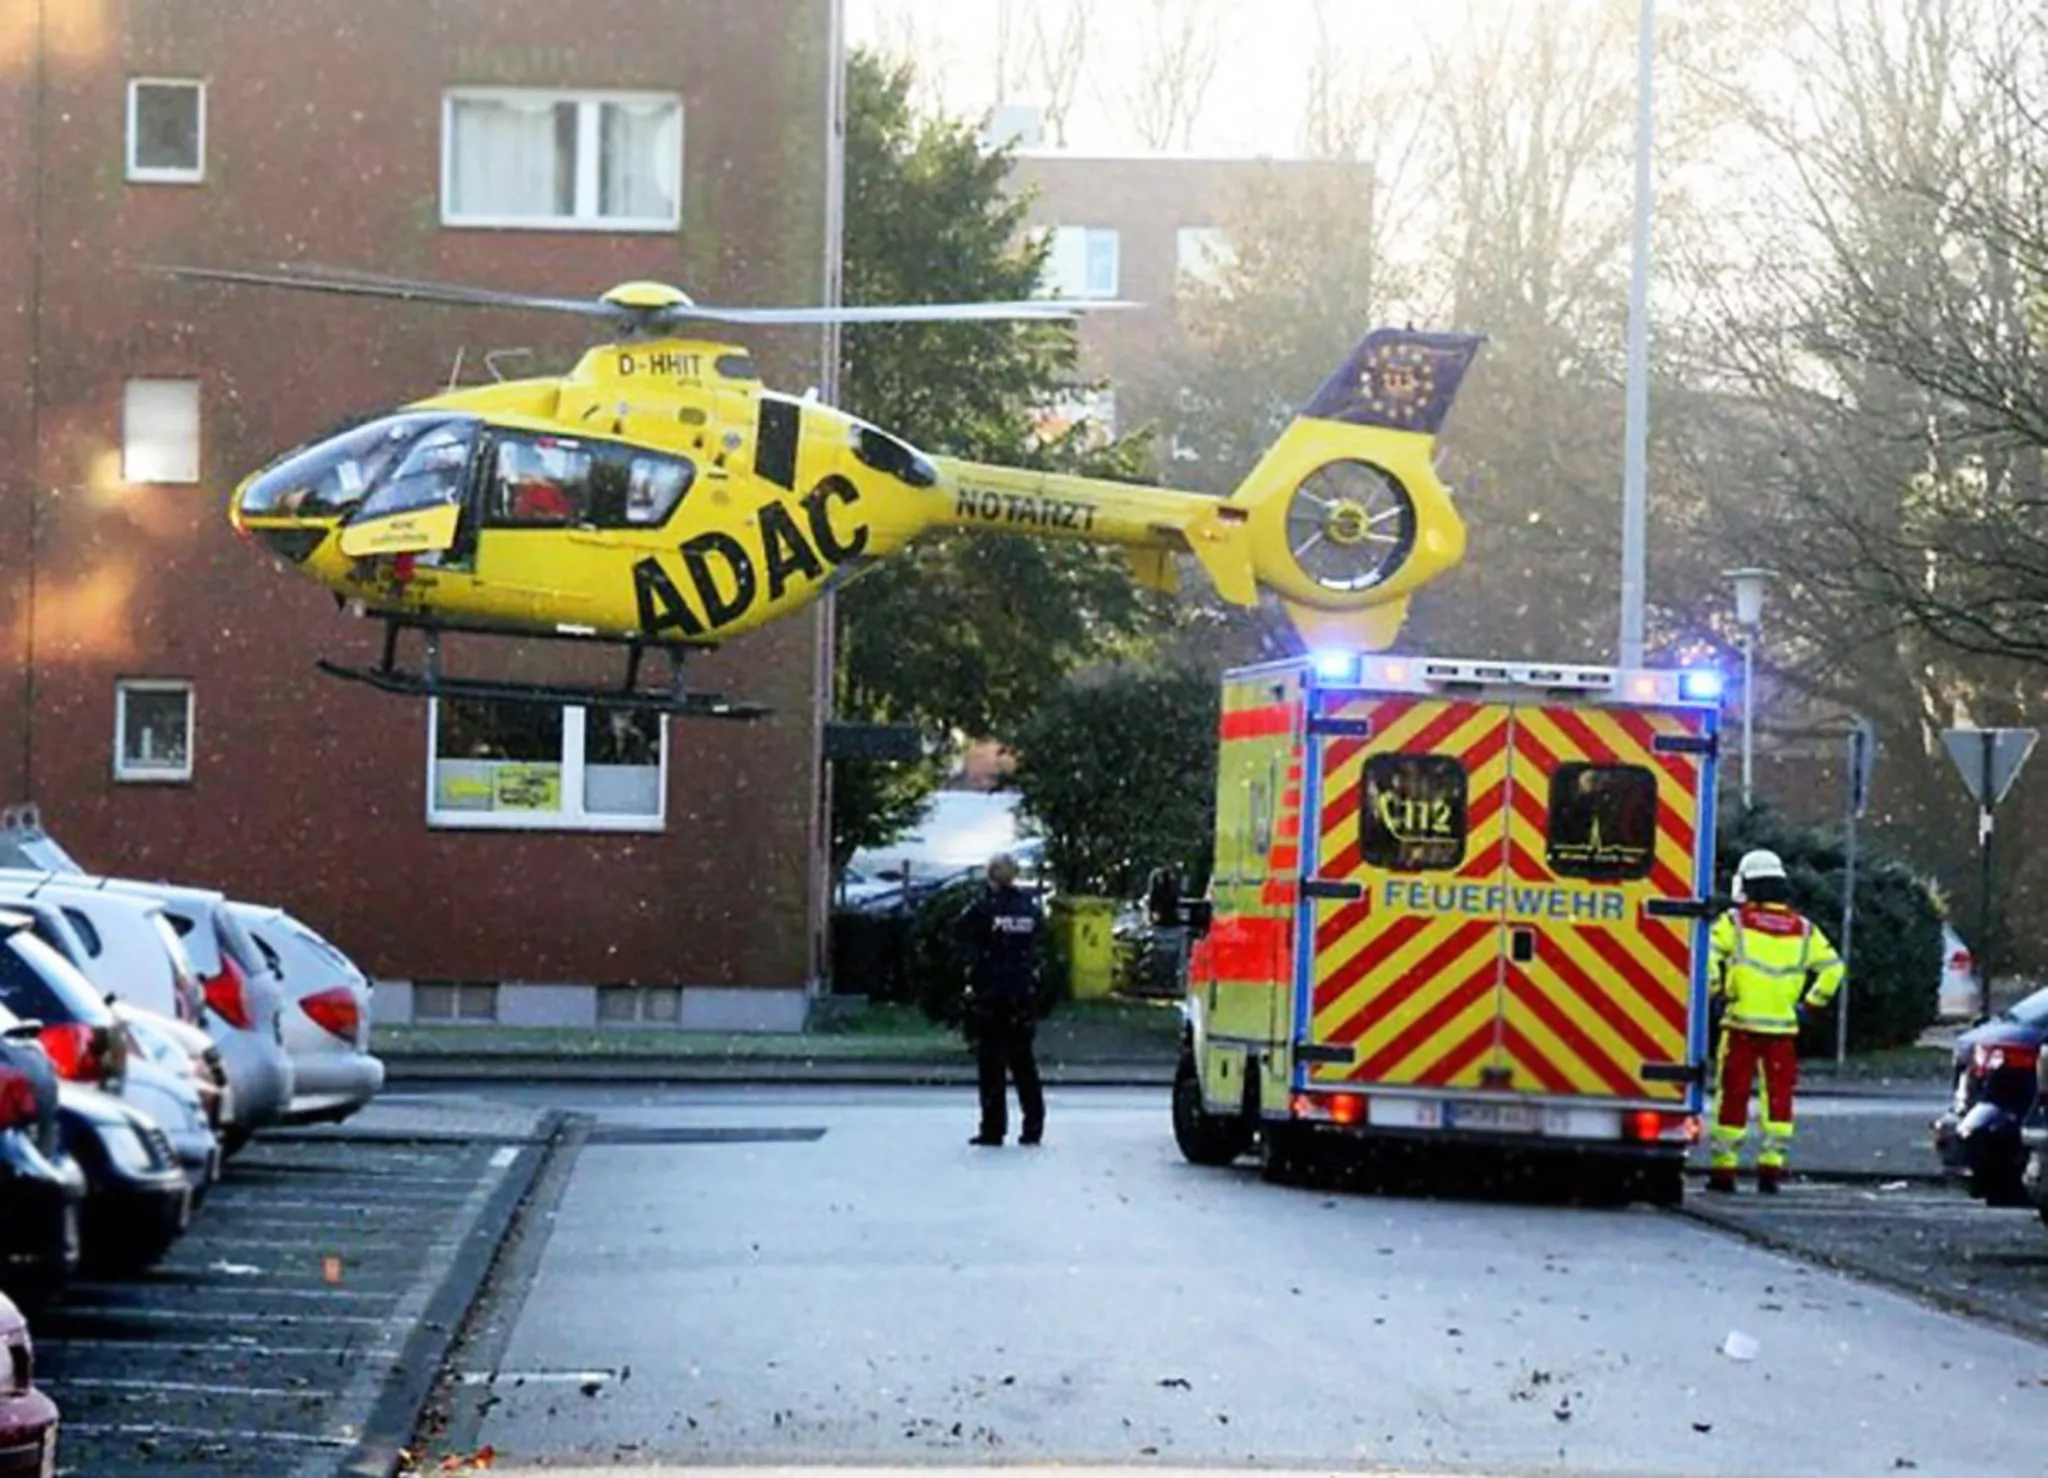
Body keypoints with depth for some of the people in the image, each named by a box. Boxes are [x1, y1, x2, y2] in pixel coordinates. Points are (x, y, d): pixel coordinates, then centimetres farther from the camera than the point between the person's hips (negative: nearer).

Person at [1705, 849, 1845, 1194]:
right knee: (1779, 1097, 7)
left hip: (1742, 1024, -2)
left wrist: (1714, 992, -2)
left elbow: (1707, 955, -12)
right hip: (1783, 1027, 2)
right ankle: (1771, 1165, 1)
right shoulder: (1803, 929, 9)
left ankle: (1723, 1168, 4)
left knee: (1733, 1095, 3)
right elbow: (1832, 967, 7)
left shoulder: (1735, 921, 0)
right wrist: (1810, 1004, 10)